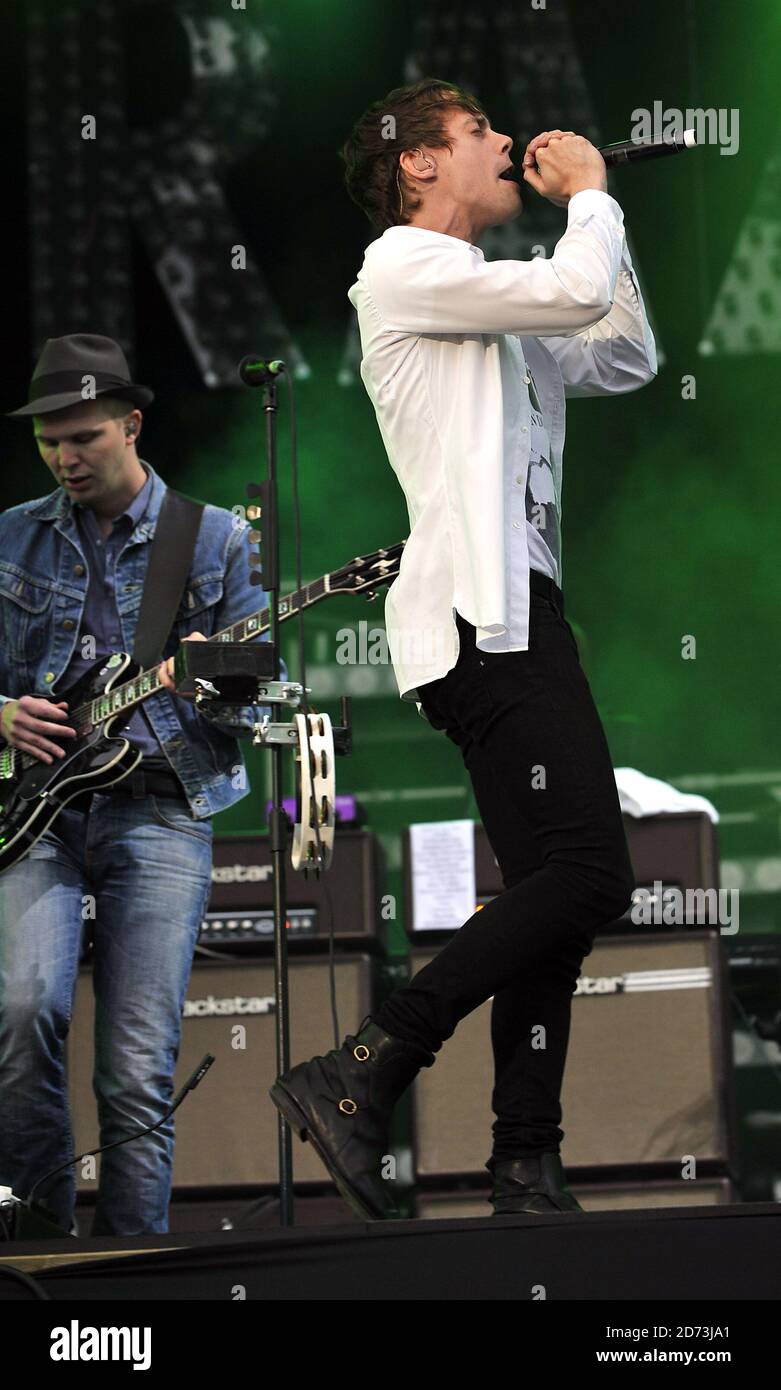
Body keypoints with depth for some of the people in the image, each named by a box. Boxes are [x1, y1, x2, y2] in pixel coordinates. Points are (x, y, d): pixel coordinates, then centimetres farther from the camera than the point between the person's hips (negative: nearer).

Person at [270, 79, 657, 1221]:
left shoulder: (496, 310, 26)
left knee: (553, 891, 5)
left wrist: (598, 221, 22)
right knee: (586, 877, -20)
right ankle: (359, 1078, -18)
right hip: (479, 609, -10)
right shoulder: (405, 267, -3)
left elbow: (624, 360, 29)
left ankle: (527, 1168, 3)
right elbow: (577, 290, -13)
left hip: (514, 609, 10)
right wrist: (589, 194, 5)